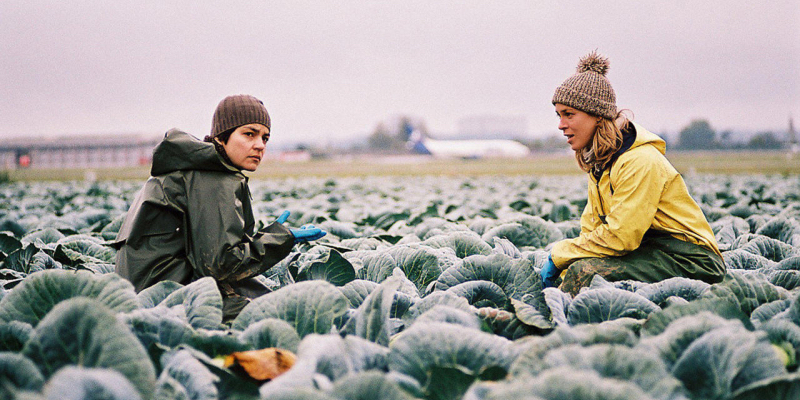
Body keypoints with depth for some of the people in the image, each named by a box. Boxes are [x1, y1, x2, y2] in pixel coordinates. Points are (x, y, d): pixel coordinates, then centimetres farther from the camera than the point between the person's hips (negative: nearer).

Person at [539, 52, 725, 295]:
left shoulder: (640, 161, -20)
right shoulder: (599, 161, 9)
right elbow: (592, 230, 10)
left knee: (585, 272, -27)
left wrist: (559, 255, -14)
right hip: (651, 251, 9)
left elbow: (619, 237, -24)